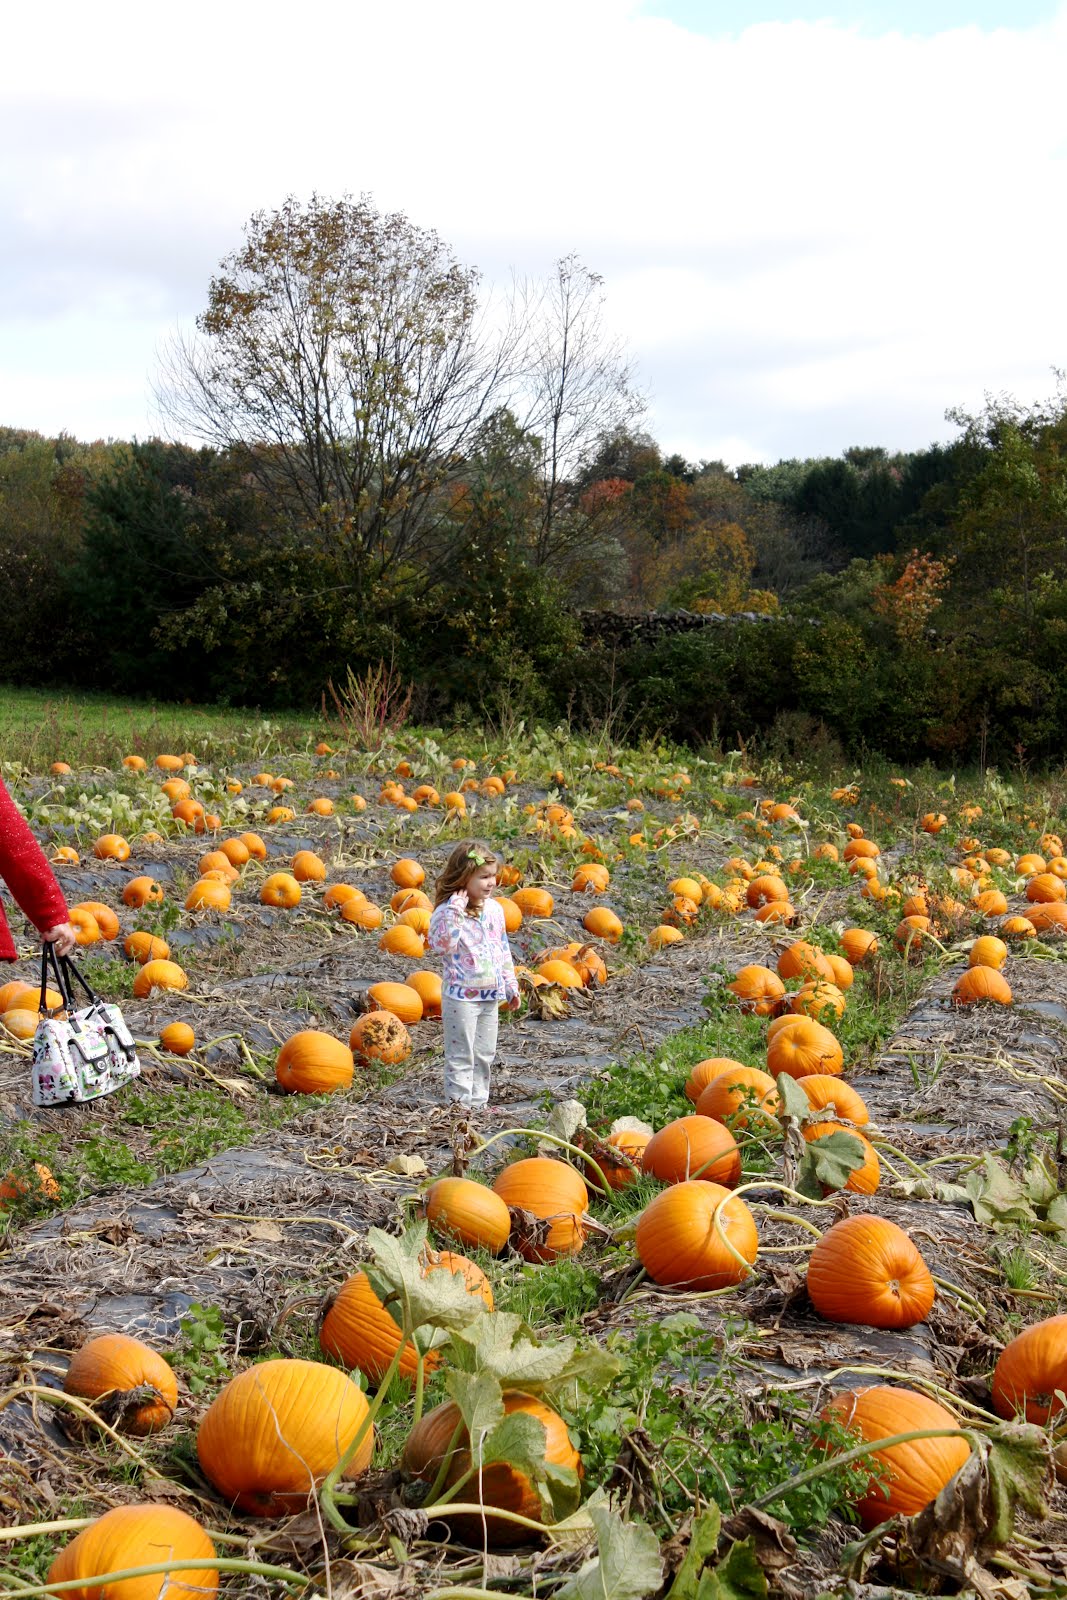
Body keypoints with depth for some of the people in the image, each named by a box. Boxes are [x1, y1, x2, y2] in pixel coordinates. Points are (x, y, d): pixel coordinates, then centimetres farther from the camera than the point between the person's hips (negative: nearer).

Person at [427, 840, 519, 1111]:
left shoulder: (494, 909, 7)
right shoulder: (448, 911, -14)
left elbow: (504, 949, 15)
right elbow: (442, 945, -28)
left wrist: (511, 986, 16)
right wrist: (454, 913, -32)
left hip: (490, 994, 7)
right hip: (461, 995, -7)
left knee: (484, 1054, 14)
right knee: (461, 1055, 0)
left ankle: (478, 1103, 25)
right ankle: (458, 1104, 7)